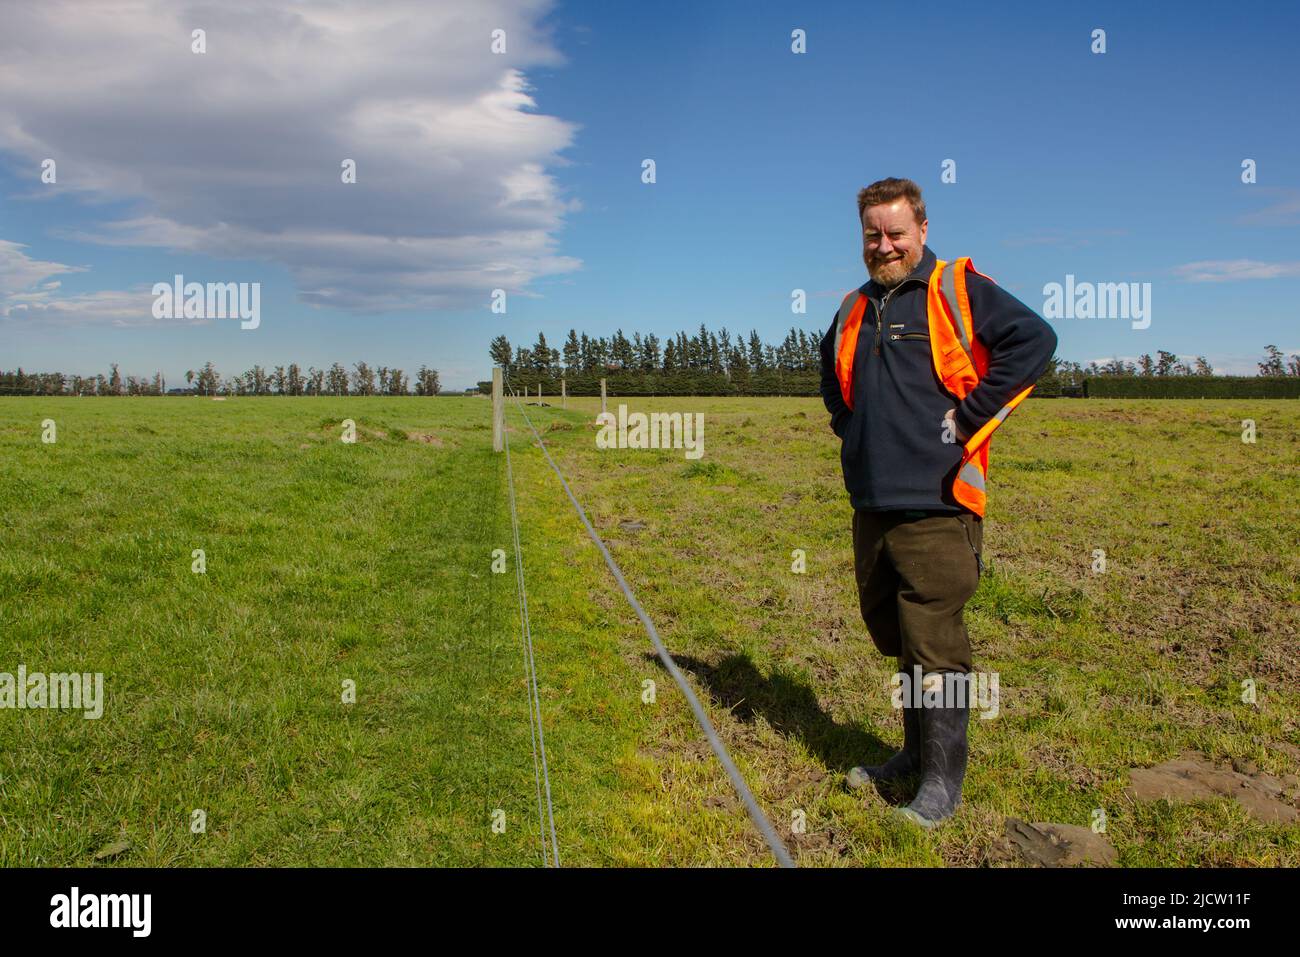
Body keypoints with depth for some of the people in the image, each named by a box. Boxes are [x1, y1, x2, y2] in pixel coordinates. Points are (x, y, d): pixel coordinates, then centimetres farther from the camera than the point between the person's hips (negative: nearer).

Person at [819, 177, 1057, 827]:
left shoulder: (957, 288, -3)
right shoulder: (855, 310, 16)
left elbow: (1034, 340, -14)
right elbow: (831, 369, 36)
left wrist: (970, 415, -15)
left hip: (935, 507, -7)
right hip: (871, 504, 7)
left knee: (934, 648, -3)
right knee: (895, 639, 16)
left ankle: (942, 780, 10)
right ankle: (917, 752, 32)